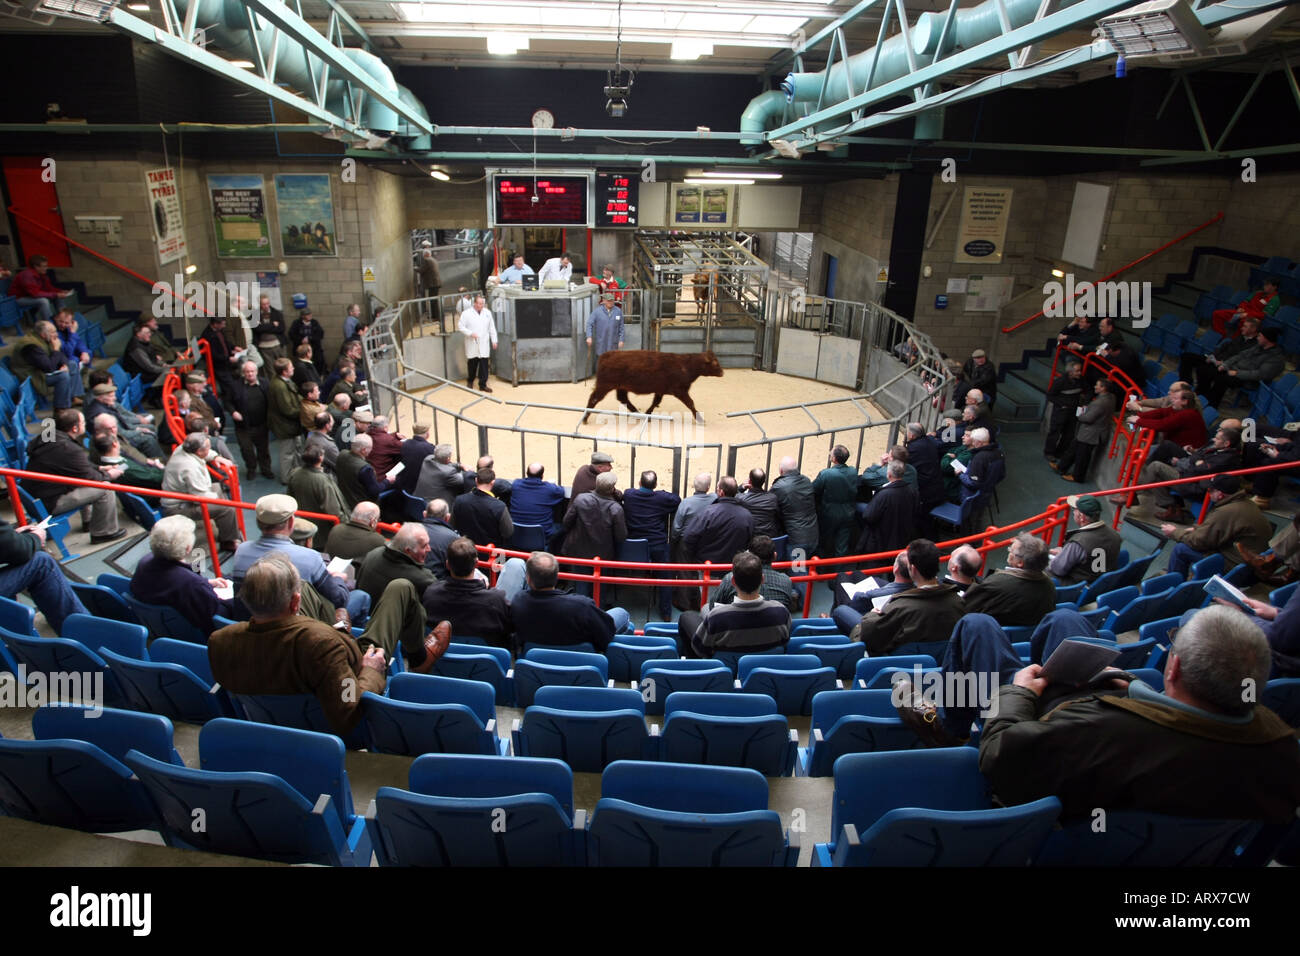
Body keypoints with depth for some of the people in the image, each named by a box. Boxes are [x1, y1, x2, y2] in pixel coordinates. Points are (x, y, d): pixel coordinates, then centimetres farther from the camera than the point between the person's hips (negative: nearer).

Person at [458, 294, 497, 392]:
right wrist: (470, 333, -14)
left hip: (484, 345, 2)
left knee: (484, 365, -3)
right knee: (472, 364, 8)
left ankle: (483, 385, 3)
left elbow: (492, 328, 12)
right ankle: (470, 381, 29)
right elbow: (460, 326, -3)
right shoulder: (466, 313, -3)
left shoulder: (487, 312, 8)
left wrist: (494, 340, 9)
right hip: (472, 345, -2)